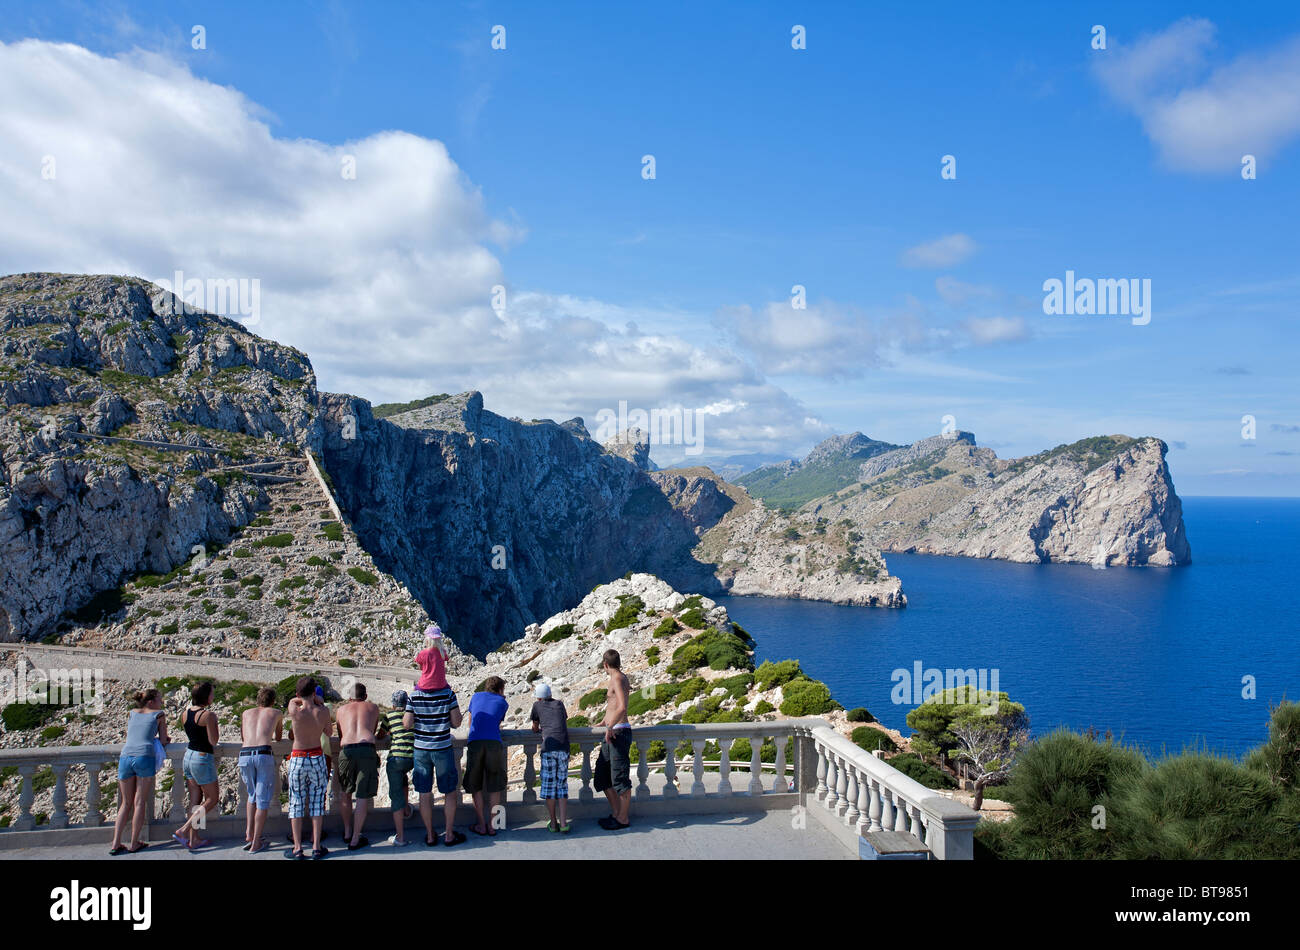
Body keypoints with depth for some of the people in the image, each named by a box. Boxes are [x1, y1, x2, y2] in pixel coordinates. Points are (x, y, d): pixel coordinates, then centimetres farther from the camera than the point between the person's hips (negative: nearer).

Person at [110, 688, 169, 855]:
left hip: (125, 757, 4)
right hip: (144, 758, -4)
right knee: (140, 802, 4)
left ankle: (115, 844, 7)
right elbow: (163, 741, 10)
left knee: (126, 803, 13)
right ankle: (134, 844, 7)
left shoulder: (131, 713, 23)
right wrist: (165, 740, 32)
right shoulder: (159, 715, 10)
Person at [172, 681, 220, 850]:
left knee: (195, 801, 14)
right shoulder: (209, 715, -18)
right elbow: (213, 741, -14)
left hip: (189, 756, 8)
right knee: (211, 799, 6)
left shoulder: (186, 713, 5)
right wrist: (217, 727, 2)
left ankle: (194, 839, 16)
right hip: (203, 759, -8)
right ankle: (183, 830, -2)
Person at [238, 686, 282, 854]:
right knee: (263, 800, 5)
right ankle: (256, 843, 5)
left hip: (244, 755, 3)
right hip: (264, 754, -3)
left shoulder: (246, 713, 25)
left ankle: (249, 835, 20)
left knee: (252, 796, 24)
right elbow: (278, 737, 34)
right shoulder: (275, 713, 20)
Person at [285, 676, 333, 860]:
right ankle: (316, 847, 10)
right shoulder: (323, 711, -11)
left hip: (297, 760, -1)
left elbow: (293, 700, 10)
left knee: (296, 803, 9)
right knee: (317, 802, 9)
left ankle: (298, 848, 10)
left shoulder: (294, 711, -14)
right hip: (317, 759, 1)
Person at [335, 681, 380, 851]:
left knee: (345, 793, 21)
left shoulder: (341, 709, 23)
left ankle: (347, 832, 31)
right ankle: (355, 840, 5)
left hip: (346, 750, 2)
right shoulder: (373, 707, 23)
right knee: (363, 797, 4)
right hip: (367, 749, -1)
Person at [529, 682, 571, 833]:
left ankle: (553, 823, 11)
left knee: (549, 784, 7)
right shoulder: (559, 704, 20)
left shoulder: (537, 705, 13)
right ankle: (563, 824, 2)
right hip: (564, 747, 3)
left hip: (548, 747, -2)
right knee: (562, 784, 8)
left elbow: (535, 728, 24)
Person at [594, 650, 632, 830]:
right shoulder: (621, 678, 17)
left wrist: (610, 727, -20)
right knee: (602, 775, 15)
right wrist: (603, 722, 43)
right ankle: (616, 813, 24)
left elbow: (622, 707, -28)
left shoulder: (617, 679, -13)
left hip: (619, 732, -10)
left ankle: (622, 819, 5)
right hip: (611, 734, 10)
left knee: (620, 777, -2)